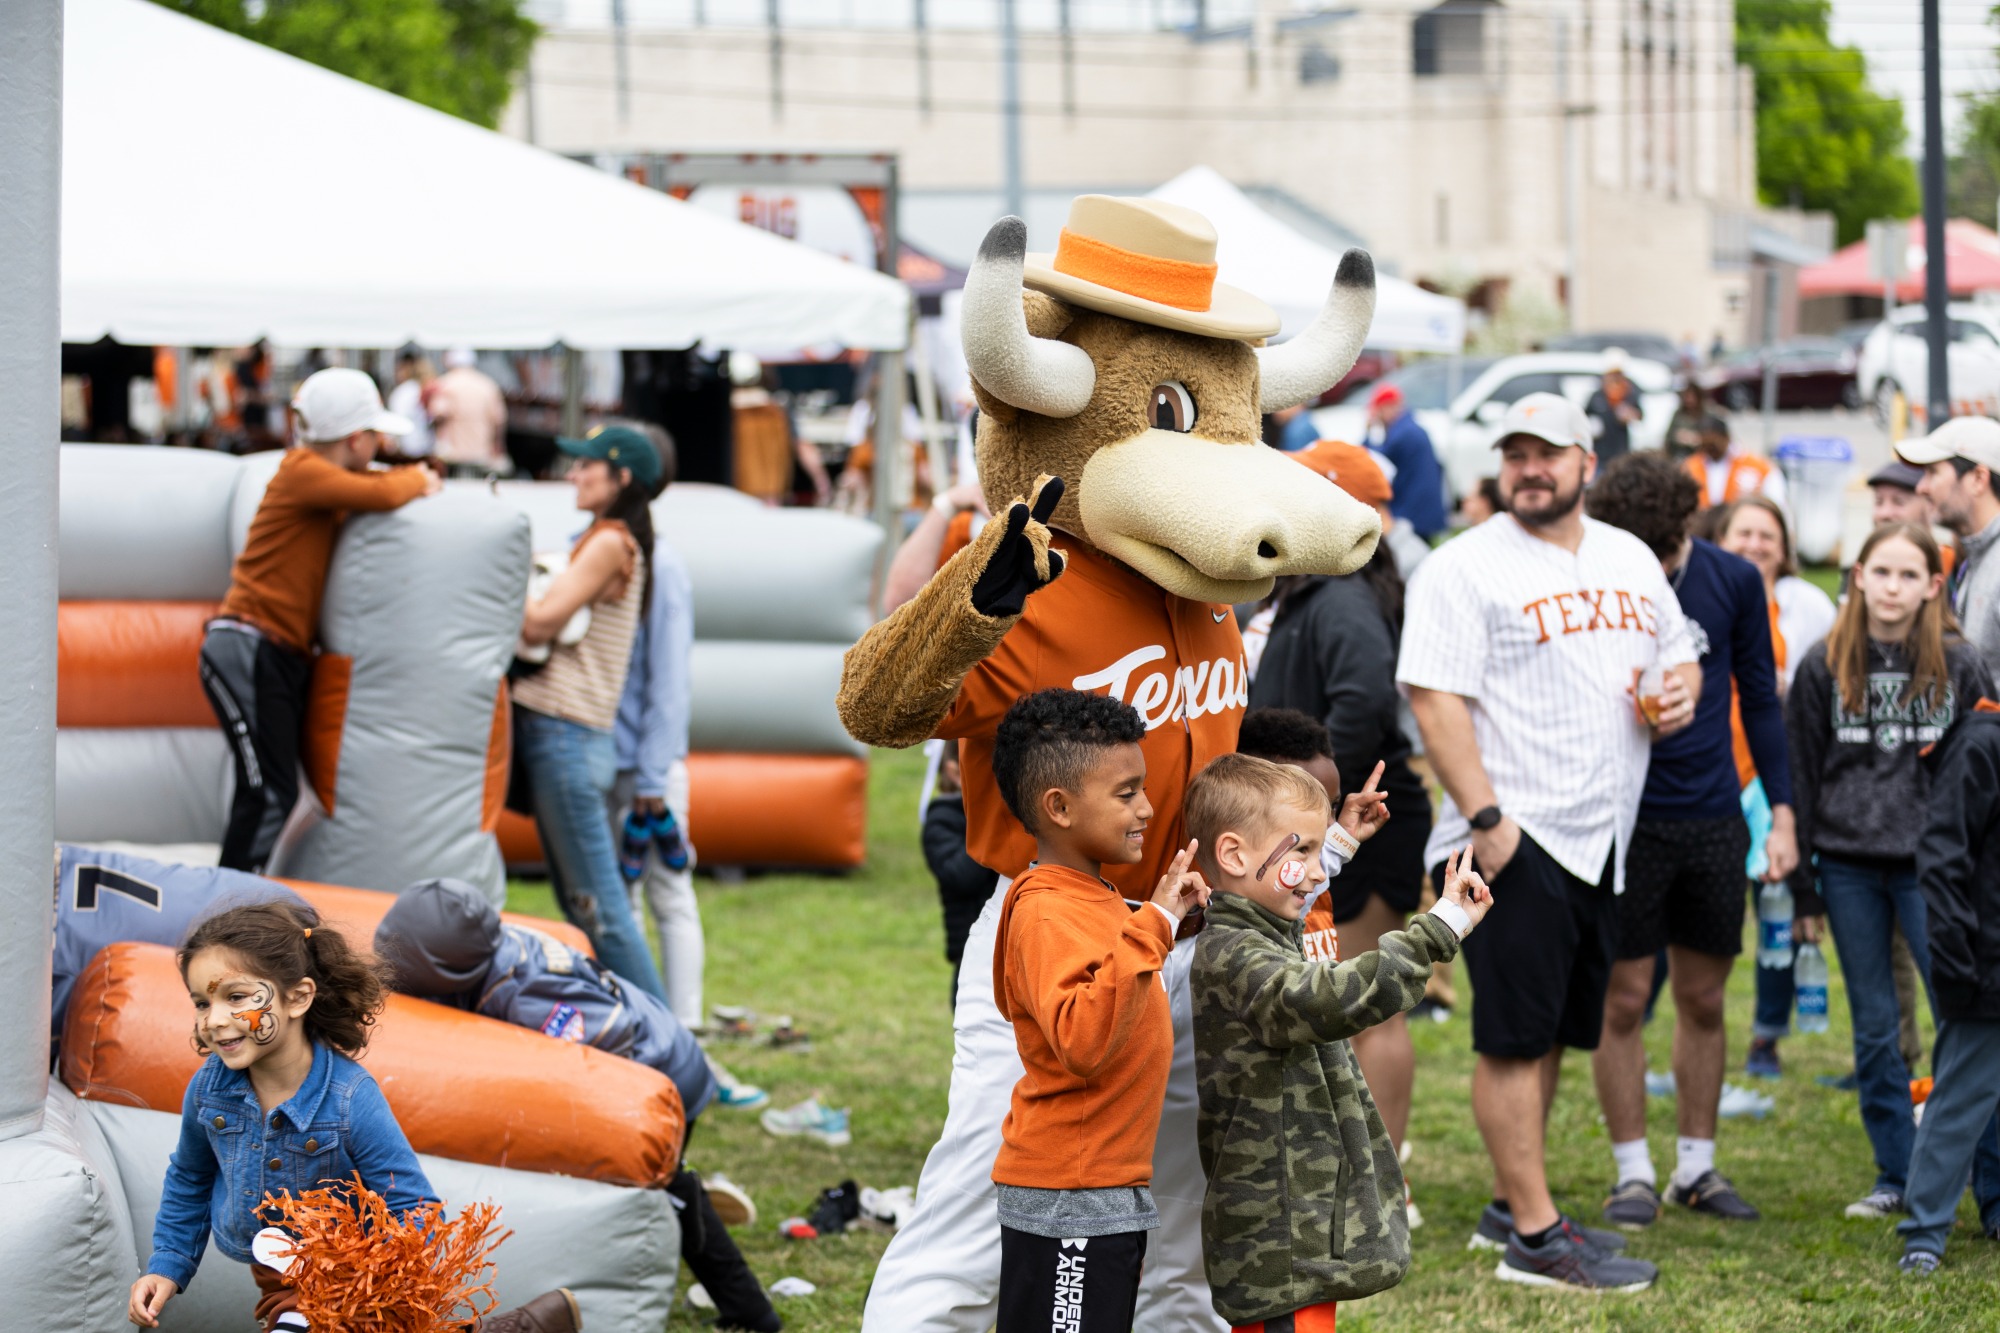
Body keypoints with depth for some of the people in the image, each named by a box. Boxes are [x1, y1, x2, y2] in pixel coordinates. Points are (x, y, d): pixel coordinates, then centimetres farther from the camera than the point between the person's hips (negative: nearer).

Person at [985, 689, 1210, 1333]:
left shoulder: (1096, 900, 13)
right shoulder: (1047, 913, -18)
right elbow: (1081, 1039, -33)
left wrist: (1171, 913, 17)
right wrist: (1152, 924, -31)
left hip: (1107, 1192, 10)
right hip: (1067, 1203, -10)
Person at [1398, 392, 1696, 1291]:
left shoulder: (1631, 560, 15)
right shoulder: (1466, 567, -7)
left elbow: (1679, 654, 26)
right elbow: (1435, 698, -14)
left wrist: (1680, 693, 1)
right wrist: (1484, 819, -20)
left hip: (1602, 838, 7)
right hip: (1515, 838, -7)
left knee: (1552, 1035, 14)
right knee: (1516, 1039, -5)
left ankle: (1510, 1205, 25)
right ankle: (1536, 1236, -3)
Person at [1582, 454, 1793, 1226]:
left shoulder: (1734, 582, 0)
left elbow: (1759, 699, 8)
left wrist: (1780, 812, 6)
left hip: (1713, 819, 3)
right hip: (1625, 818, -2)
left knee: (1703, 1000, 9)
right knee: (1623, 999, -1)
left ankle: (1696, 1167, 20)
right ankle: (1632, 1172, 9)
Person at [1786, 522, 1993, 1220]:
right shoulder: (1824, 666, 3)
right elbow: (1800, 777, 6)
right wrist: (1803, 890, 4)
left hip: (1933, 866, -1)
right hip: (1848, 867, 1)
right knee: (1874, 1027, 6)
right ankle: (1896, 1176, 16)